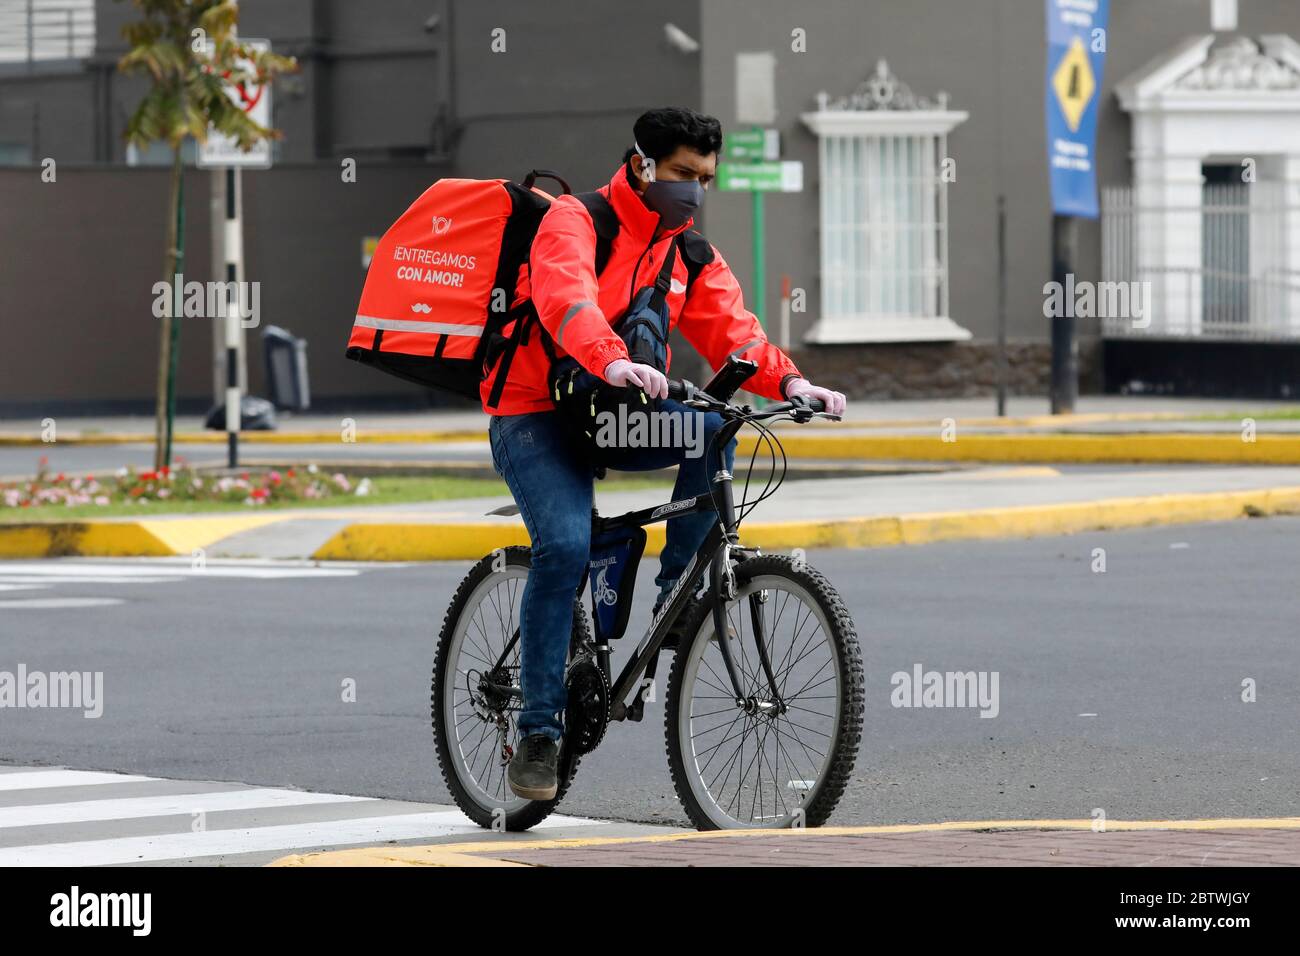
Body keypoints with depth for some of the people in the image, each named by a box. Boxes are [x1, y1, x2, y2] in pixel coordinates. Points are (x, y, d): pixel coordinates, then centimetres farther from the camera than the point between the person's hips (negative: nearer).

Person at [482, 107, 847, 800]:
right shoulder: (575, 222, -12)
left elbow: (729, 329, -2)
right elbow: (566, 299, -32)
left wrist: (787, 380, -23)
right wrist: (613, 361, -52)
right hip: (536, 417, -6)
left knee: (711, 429, -23)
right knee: (567, 545, -27)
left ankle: (680, 587, -9)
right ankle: (538, 731, -20)